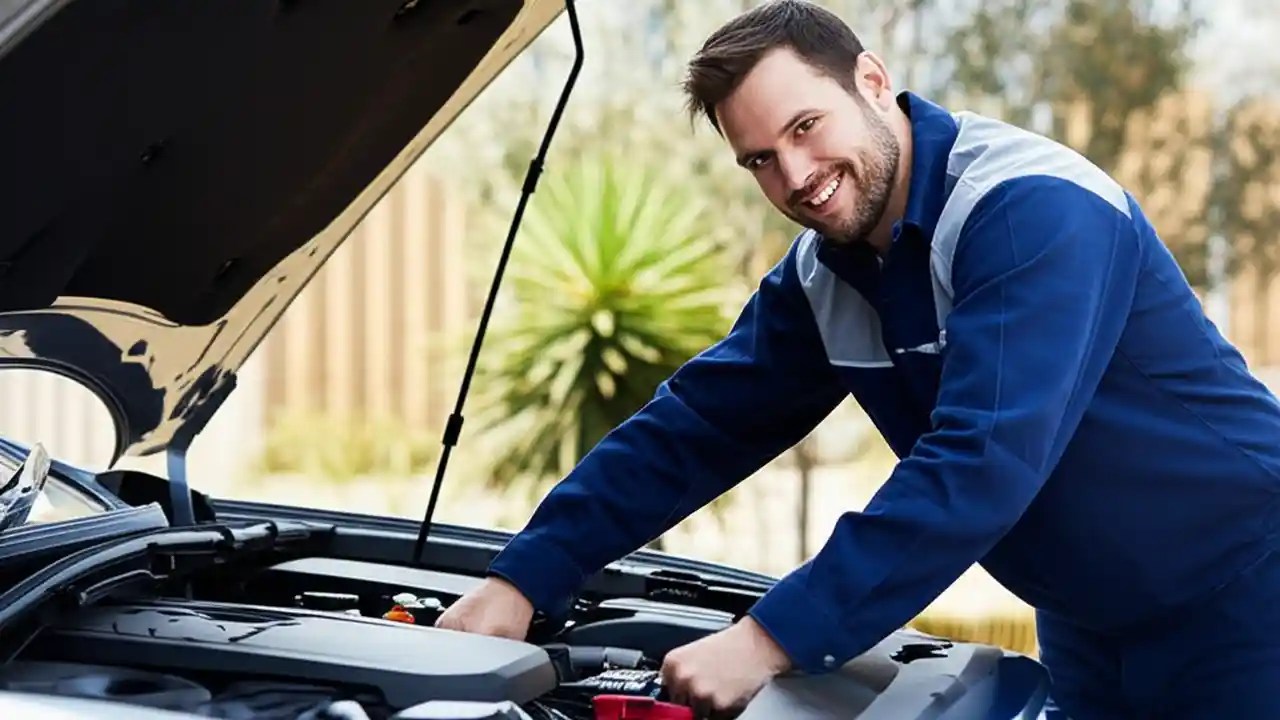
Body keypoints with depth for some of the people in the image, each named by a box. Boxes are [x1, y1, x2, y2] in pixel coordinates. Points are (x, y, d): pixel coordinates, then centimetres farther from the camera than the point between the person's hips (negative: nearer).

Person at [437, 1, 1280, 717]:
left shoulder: (1030, 210, -25)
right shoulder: (827, 275, 0)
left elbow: (977, 467, -34)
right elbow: (695, 427, 3)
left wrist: (770, 641, -35)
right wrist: (522, 581, -7)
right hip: (1091, 632, 7)